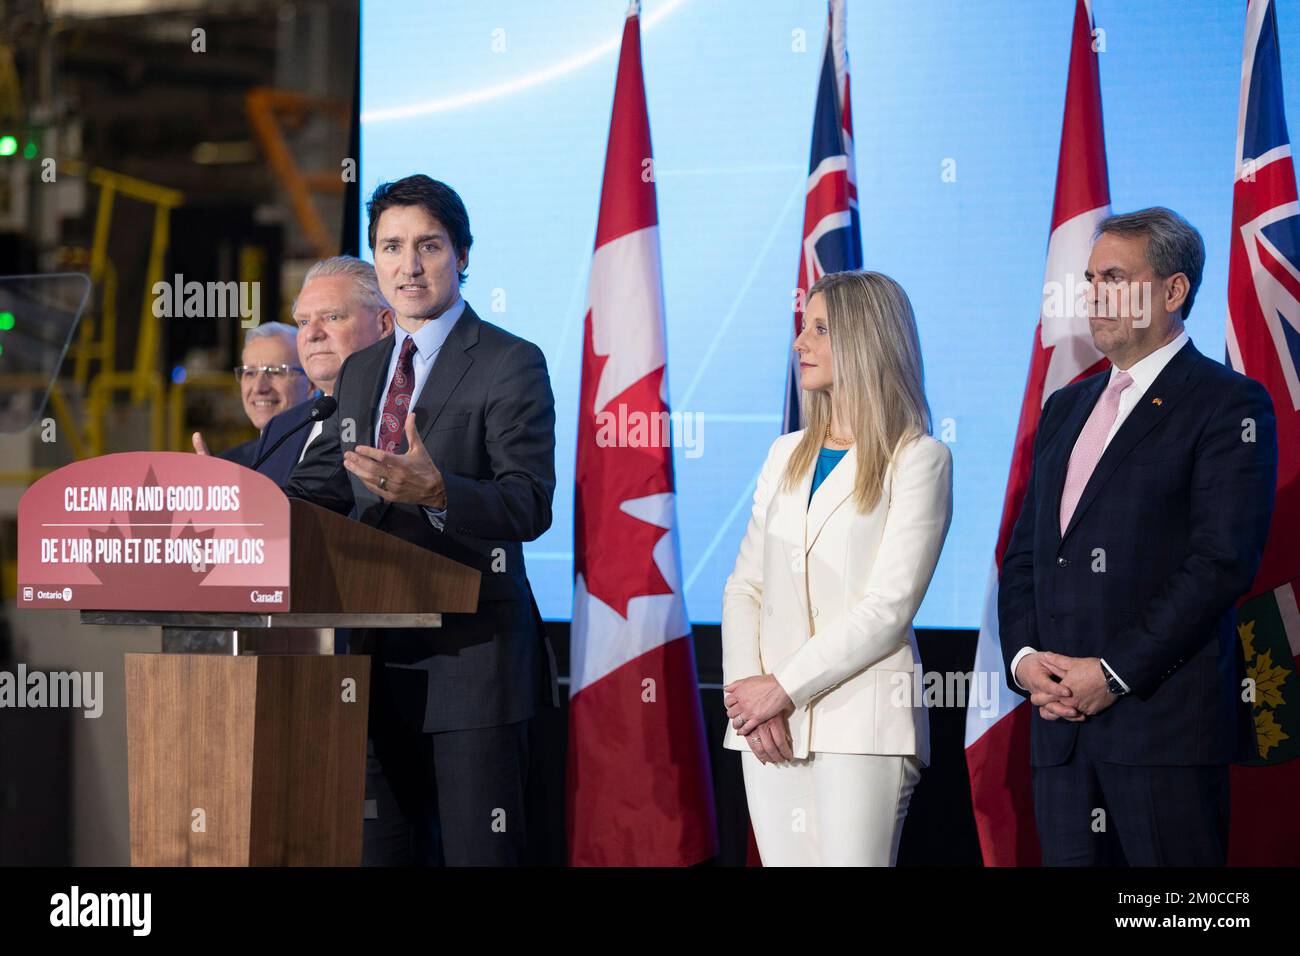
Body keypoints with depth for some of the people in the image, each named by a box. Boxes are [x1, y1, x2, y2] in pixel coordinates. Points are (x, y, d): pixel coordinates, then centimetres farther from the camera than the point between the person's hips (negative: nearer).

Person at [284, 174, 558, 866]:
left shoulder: (511, 364, -6)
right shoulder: (360, 372, 17)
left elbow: (529, 505, -16)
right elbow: (318, 487, 20)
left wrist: (434, 491, -33)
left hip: (471, 655, -7)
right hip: (385, 657, 7)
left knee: (478, 850, -9)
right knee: (406, 849, 12)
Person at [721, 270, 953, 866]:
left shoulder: (918, 459, -3)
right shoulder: (787, 455, 17)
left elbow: (888, 606, -11)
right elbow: (744, 586, 13)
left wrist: (782, 687, -12)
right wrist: (746, 688, -4)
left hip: (861, 723, -6)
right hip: (772, 725, 6)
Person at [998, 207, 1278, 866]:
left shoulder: (1227, 404, -3)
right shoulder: (1066, 407, 21)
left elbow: (1223, 560, -12)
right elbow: (1023, 553, 20)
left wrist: (1114, 674, -15)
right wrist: (1023, 656, 1)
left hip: (1166, 725, -6)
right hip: (1062, 723, 7)